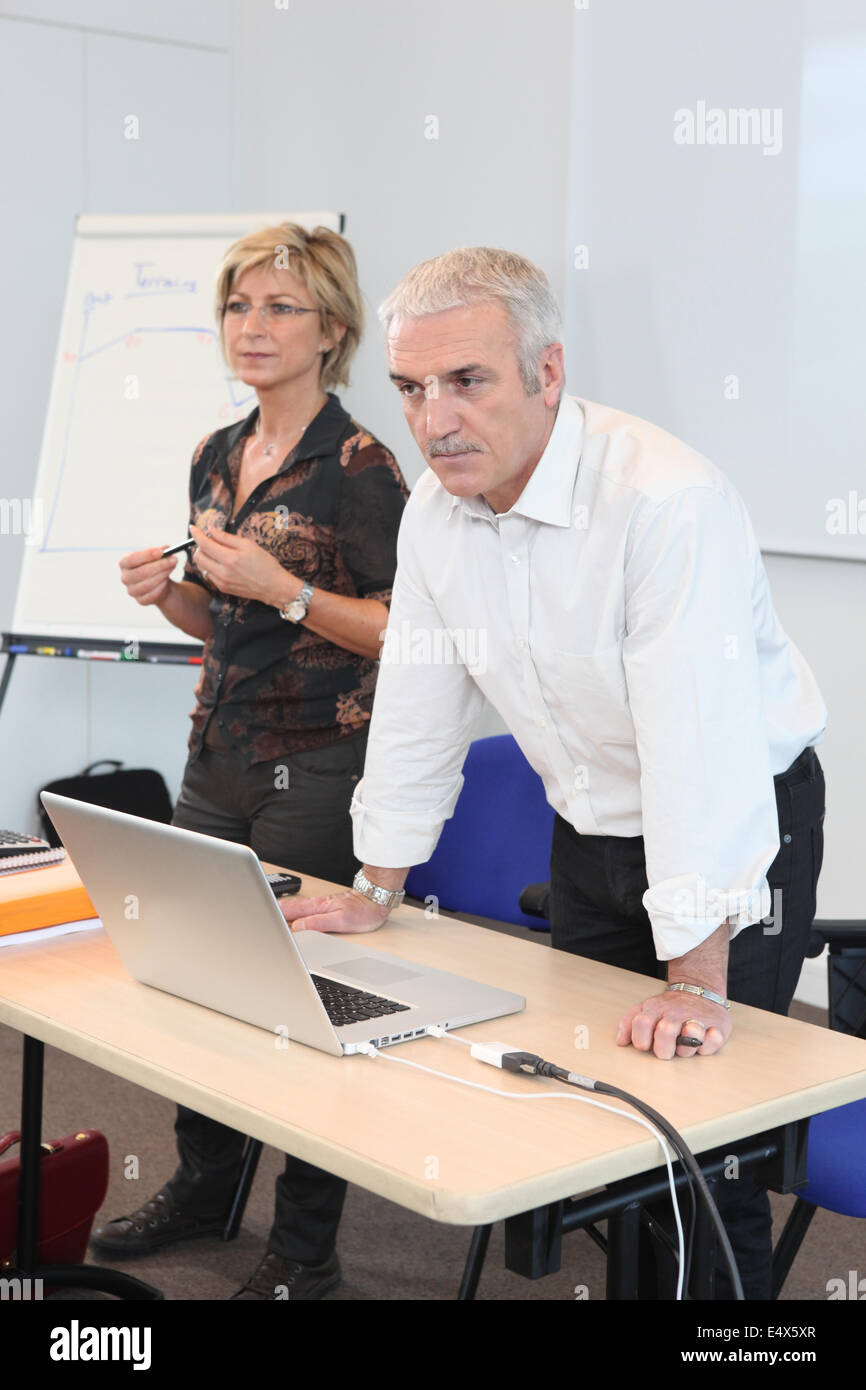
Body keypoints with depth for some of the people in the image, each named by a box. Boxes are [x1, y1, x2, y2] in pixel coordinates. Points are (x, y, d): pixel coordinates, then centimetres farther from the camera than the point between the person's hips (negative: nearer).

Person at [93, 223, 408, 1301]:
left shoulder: (358, 466, -11)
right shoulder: (216, 457, 11)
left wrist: (283, 589, -22)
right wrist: (167, 592, 1)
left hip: (318, 767, -7)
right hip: (217, 754, 7)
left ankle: (305, 1250, 14)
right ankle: (202, 1185, 35)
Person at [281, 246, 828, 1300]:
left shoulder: (667, 502, -30)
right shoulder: (437, 509, -5)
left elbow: (698, 738, -34)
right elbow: (420, 701, 4)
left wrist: (695, 980, -35)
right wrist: (377, 890, 8)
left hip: (739, 827, -7)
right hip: (588, 833, 7)